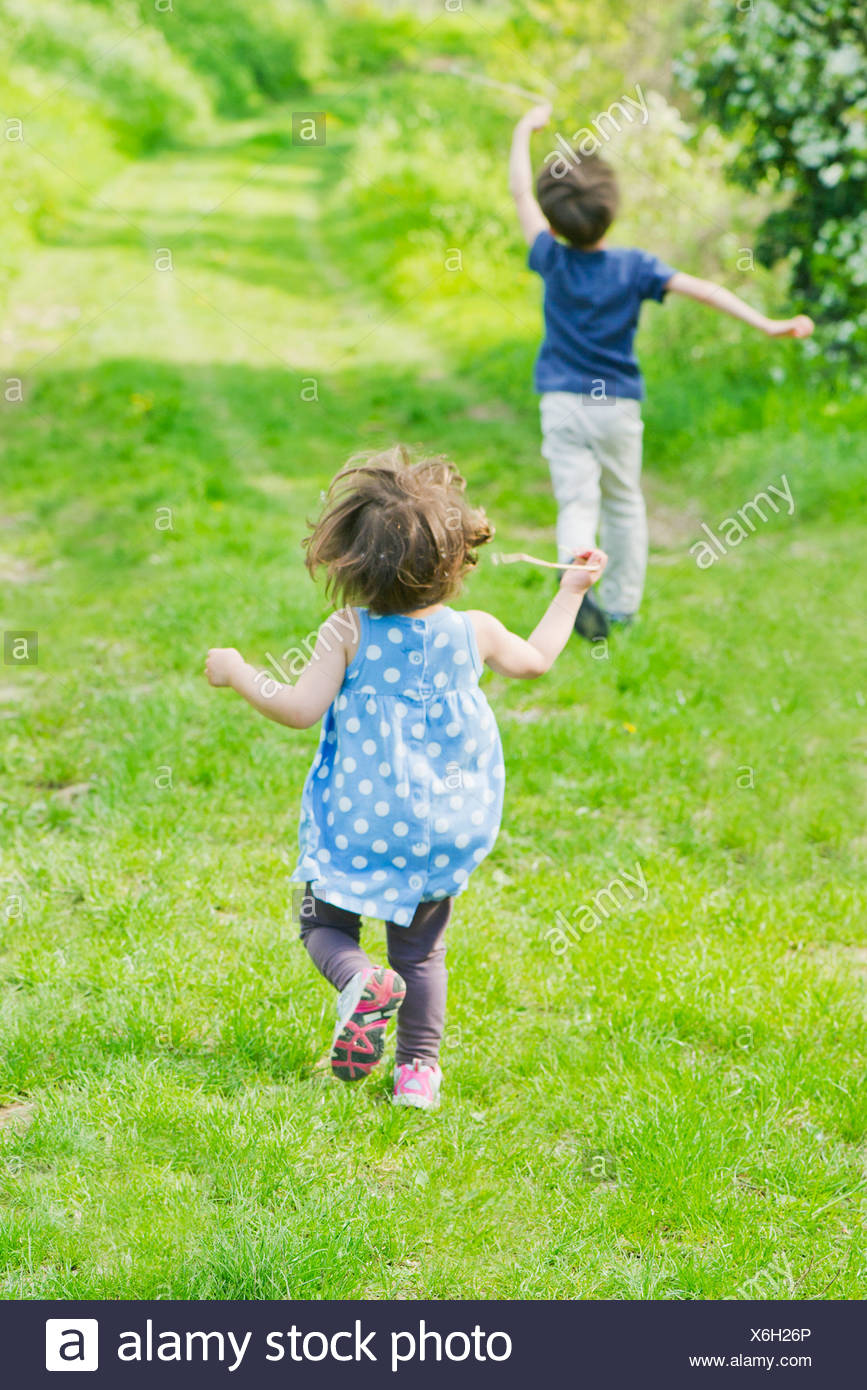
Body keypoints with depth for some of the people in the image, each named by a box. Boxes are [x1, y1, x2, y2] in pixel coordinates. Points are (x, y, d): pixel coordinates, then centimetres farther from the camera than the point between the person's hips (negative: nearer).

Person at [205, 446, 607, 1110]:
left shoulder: (347, 634, -15)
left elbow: (301, 710, -16)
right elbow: (537, 659, 15)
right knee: (422, 949, 16)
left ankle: (361, 983, -19)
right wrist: (571, 592, 28)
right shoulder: (475, 632, -4)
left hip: (360, 825, -3)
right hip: (445, 827, 3)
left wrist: (238, 672, -2)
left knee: (325, 921, 12)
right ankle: (420, 1066, 14)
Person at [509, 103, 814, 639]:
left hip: (563, 404, 0)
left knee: (577, 500, -3)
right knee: (624, 503, 15)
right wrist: (766, 324, -18)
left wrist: (525, 132, 14)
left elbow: (521, 193, 2)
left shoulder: (553, 261, -7)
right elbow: (702, 290, -16)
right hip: (618, 404, 1)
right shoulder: (634, 266, -8)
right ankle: (622, 606, 18)